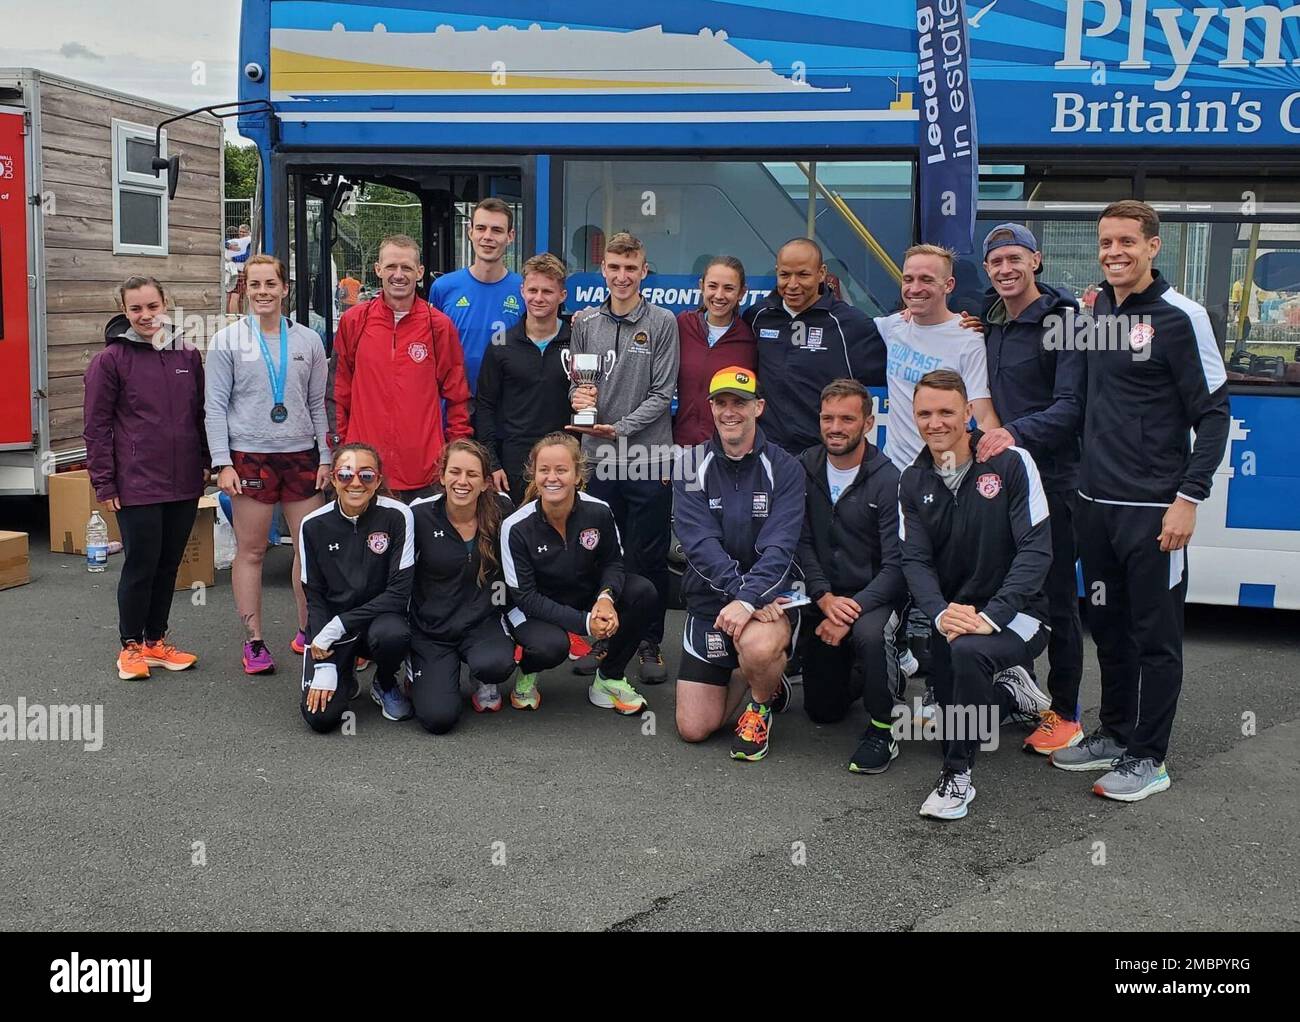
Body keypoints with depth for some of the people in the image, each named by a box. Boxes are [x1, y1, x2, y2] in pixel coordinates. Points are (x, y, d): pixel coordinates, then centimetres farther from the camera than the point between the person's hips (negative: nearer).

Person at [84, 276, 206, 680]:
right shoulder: (110, 360, -5)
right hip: (137, 486, -4)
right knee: (141, 565, 1)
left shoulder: (188, 356, 8)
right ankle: (131, 646, 17)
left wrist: (207, 463, 13)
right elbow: (97, 425, -5)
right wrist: (104, 483, -8)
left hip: (184, 483, 5)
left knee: (169, 564, 12)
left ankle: (157, 640, 26)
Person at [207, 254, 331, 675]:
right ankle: (254, 641, 11)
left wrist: (325, 458, 6)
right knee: (250, 550, 2)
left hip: (302, 455, 3)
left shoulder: (307, 340, 9)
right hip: (250, 456, -3)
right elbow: (216, 405, -1)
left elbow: (318, 404, 12)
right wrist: (222, 463, -8)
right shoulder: (228, 340, 2)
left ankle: (308, 631, 18)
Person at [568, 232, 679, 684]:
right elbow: (576, 382, 14)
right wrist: (577, 395, -9)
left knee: (648, 558, 4)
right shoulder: (585, 323, 9)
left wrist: (620, 428, -14)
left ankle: (650, 644, 17)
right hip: (598, 458, 3)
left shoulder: (662, 324, -1)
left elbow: (662, 394, -5)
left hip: (648, 459, -3)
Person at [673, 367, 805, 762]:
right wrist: (742, 591, -26)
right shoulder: (691, 467, -2)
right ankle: (758, 680, 31)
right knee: (693, 729, 0)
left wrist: (750, 599, -33)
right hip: (709, 599, 3)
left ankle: (762, 700, -2)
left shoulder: (783, 469, -6)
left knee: (756, 645, -39)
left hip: (770, 596, -2)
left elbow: (778, 547, -17)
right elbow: (700, 544, -14)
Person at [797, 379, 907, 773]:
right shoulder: (805, 469, -4)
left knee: (867, 634, -39)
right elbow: (802, 543, -6)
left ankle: (882, 729, -14)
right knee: (822, 711, 8)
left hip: (876, 595, -4)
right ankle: (868, 671, 40)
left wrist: (852, 609, -30)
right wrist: (824, 597, -20)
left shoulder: (888, 481, -16)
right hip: (823, 599, 4)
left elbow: (896, 565, -19)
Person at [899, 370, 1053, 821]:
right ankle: (1010, 691, 34)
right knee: (952, 712, 1)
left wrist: (991, 616, -28)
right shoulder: (913, 482, 3)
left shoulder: (1010, 462, -12)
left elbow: (1036, 549, -17)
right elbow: (915, 560, -3)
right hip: (950, 616, 6)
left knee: (969, 651, -36)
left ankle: (957, 774, -19)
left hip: (1014, 614, -5)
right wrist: (940, 613, -24)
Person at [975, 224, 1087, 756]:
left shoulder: (1063, 321, -9)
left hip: (1051, 478, -7)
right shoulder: (988, 323, 13)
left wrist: (1016, 432, -28)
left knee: (1056, 596, 0)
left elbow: (1071, 406, -17)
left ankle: (1064, 713, 11)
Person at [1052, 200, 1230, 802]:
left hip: (1153, 508, -6)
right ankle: (1115, 734, 29)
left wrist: (1189, 498, -15)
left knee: (1155, 635, 2)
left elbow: (1213, 414, -9)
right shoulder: (1095, 311, 10)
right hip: (1096, 501, 6)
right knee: (1108, 626, 15)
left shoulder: (1180, 317, -8)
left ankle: (1147, 758, 11)